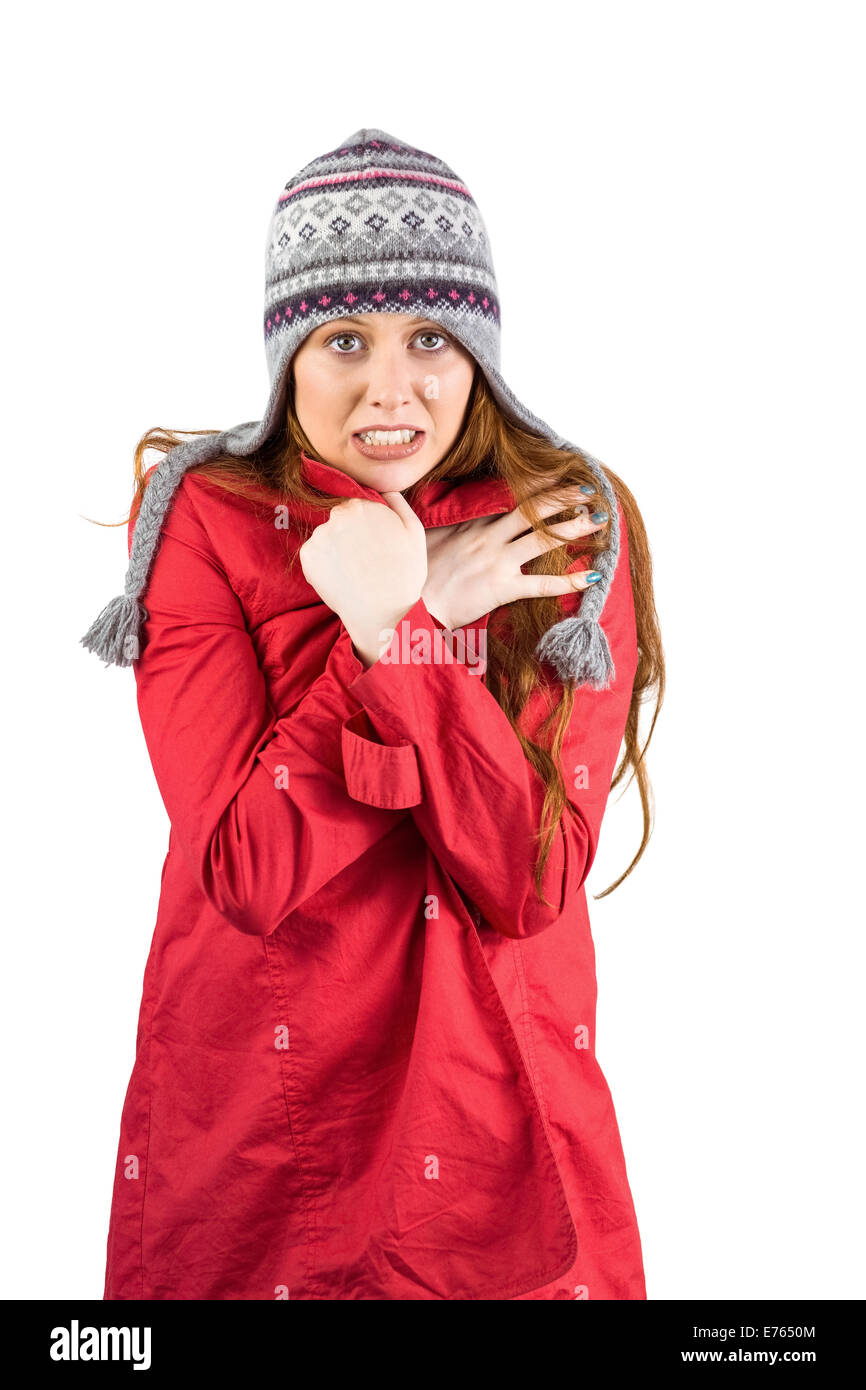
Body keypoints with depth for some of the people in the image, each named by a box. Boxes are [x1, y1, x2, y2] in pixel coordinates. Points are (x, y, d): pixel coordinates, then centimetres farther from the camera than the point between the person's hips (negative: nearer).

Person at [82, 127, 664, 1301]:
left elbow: (530, 883, -16)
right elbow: (248, 873, -17)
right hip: (252, 1130, 0)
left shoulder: (574, 534, -6)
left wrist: (393, 629, -25)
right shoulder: (206, 524, -8)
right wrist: (406, 622, -23)